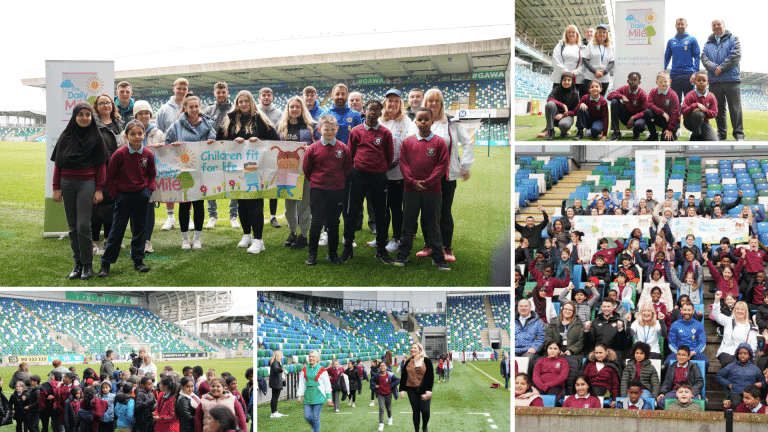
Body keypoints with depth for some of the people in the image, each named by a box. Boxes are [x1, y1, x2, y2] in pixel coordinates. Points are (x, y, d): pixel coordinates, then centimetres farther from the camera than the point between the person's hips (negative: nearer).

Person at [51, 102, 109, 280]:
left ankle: (87, 265, -1)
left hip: (87, 184, -3)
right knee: (72, 226, 4)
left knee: (83, 226, -10)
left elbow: (101, 165, 3)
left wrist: (99, 189, -3)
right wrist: (56, 188, 3)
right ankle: (78, 264, 10)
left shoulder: (96, 137, 3)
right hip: (67, 184, 3)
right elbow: (57, 164, 9)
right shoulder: (65, 137, 8)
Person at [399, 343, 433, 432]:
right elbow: (403, 376, 10)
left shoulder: (426, 361, -2)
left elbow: (431, 376, -5)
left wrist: (429, 390, -13)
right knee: (415, 411, 7)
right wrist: (402, 389, 3)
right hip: (412, 390, 3)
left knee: (425, 411, -8)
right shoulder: (408, 362, 9)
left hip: (423, 390, -3)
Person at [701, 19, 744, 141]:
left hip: (731, 80, -3)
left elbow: (736, 56, -5)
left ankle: (739, 134, -1)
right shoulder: (708, 43, 18)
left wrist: (722, 68, -13)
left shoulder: (733, 39, 8)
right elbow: (704, 58, 5)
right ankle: (721, 133, 15)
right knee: (718, 108, 7)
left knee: (735, 108, -4)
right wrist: (714, 68, -13)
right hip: (714, 81, 3)